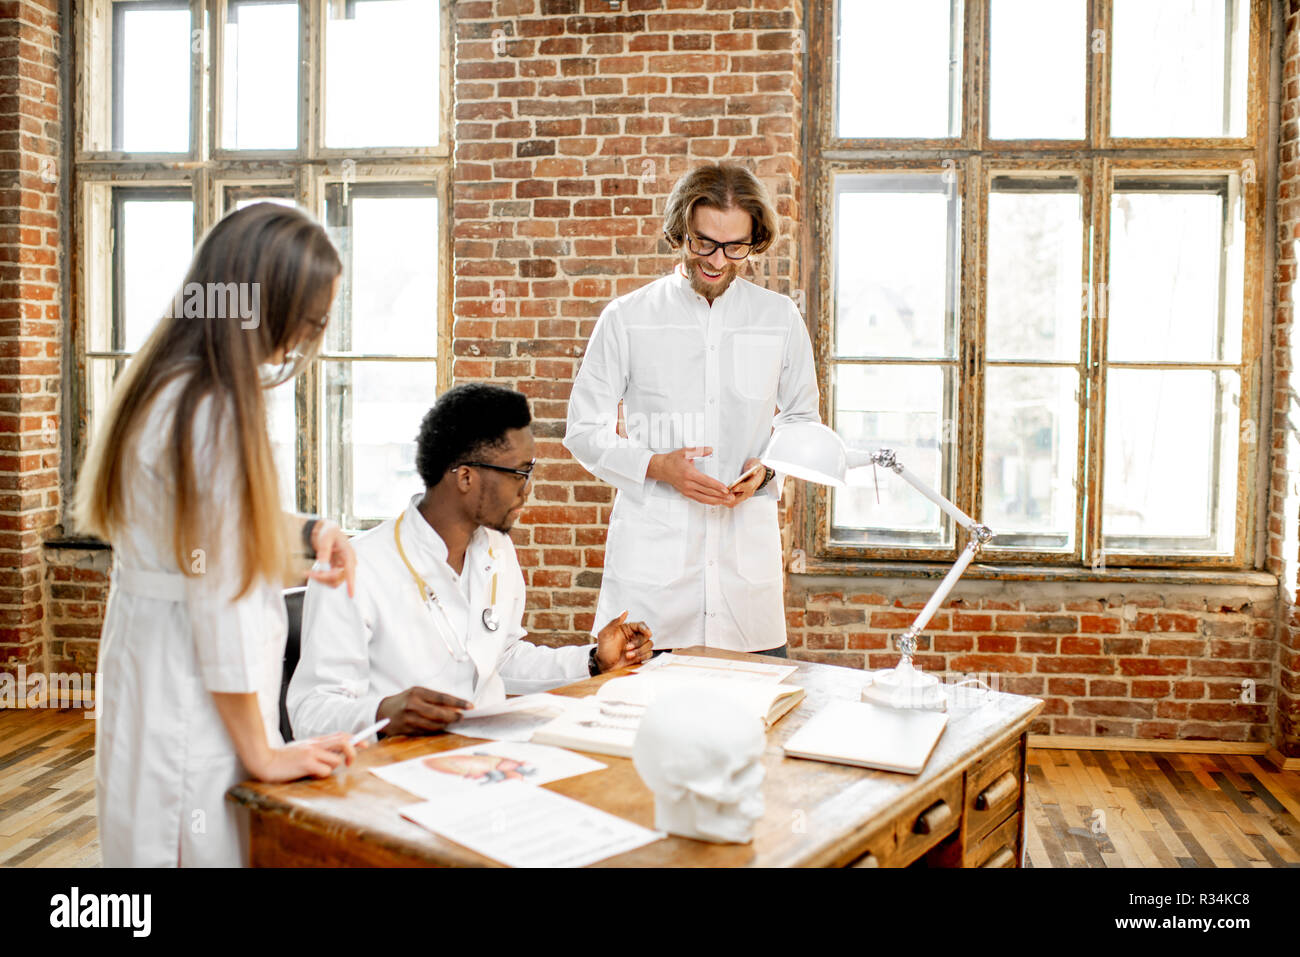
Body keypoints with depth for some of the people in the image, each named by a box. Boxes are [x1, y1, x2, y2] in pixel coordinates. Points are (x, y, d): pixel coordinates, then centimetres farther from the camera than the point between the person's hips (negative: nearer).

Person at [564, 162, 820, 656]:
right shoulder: (625, 319, 2)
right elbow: (584, 430, 6)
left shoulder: (780, 318, 8)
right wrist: (656, 466, -11)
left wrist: (766, 467, -1)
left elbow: (802, 416, 20)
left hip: (748, 553, 2)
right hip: (650, 555, -1)